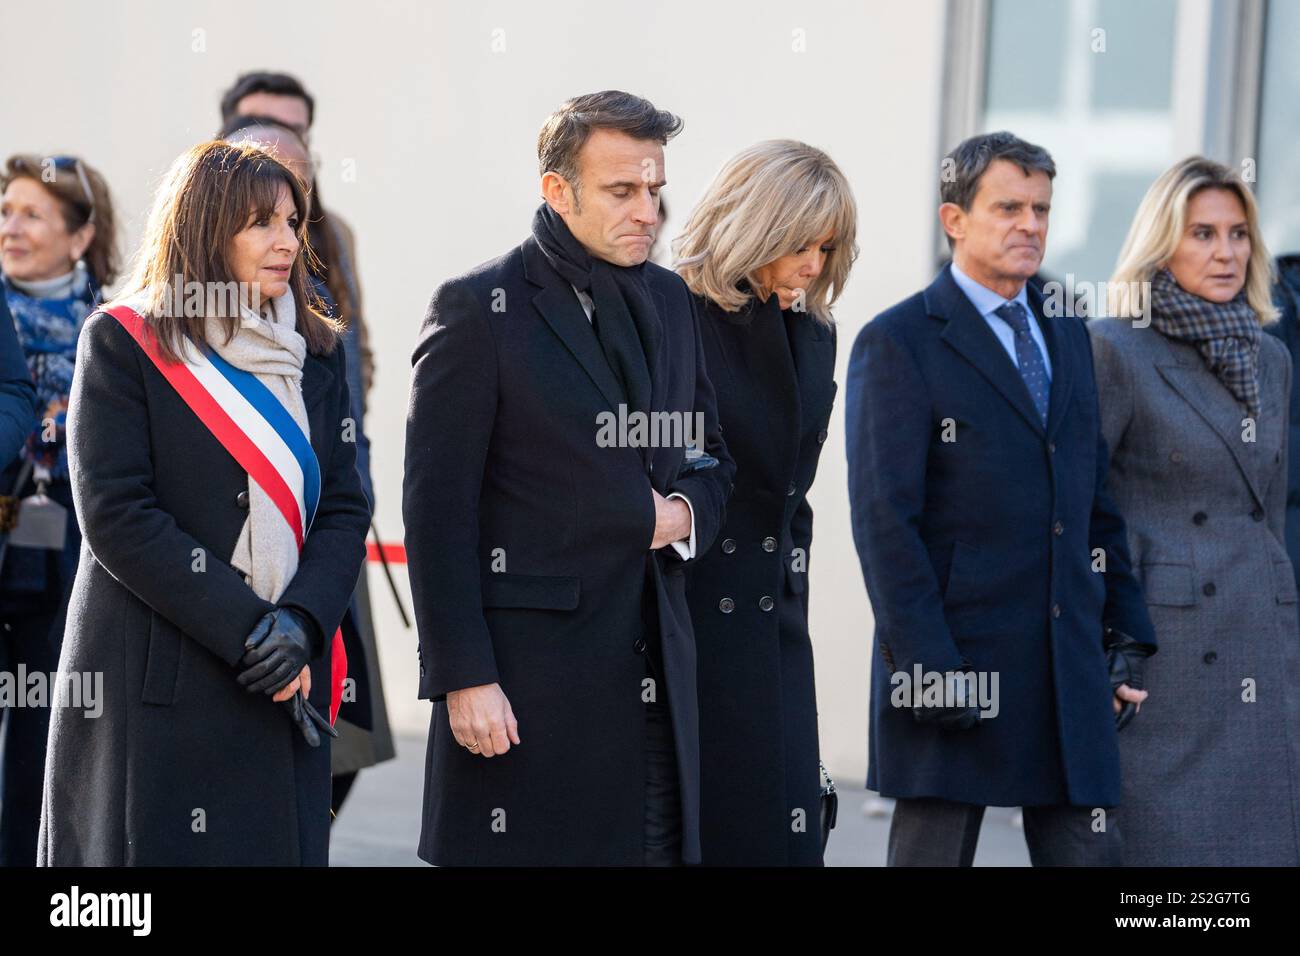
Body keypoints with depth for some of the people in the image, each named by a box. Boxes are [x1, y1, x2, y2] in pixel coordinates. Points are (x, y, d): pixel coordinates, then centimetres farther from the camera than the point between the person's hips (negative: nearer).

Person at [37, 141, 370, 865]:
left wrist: (303, 621, -12)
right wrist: (246, 628, -16)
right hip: (155, 687, -4)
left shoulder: (315, 351, 13)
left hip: (285, 684, 4)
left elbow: (345, 508, 7)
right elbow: (116, 515, -11)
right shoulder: (123, 340, -2)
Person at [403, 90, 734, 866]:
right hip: (529, 673, -6)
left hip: (657, 673, 6)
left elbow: (714, 458, 26)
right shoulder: (480, 309, -5)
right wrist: (463, 677, -14)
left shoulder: (669, 301, 14)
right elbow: (438, 508, -9)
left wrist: (687, 510, 1)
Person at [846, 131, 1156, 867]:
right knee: (934, 852, 2)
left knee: (1092, 850, 3)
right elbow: (884, 519, -10)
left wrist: (1127, 634, 12)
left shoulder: (1067, 338, 17)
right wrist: (927, 663, -17)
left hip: (1073, 667, 6)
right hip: (955, 664, -6)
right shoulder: (899, 343, -4)